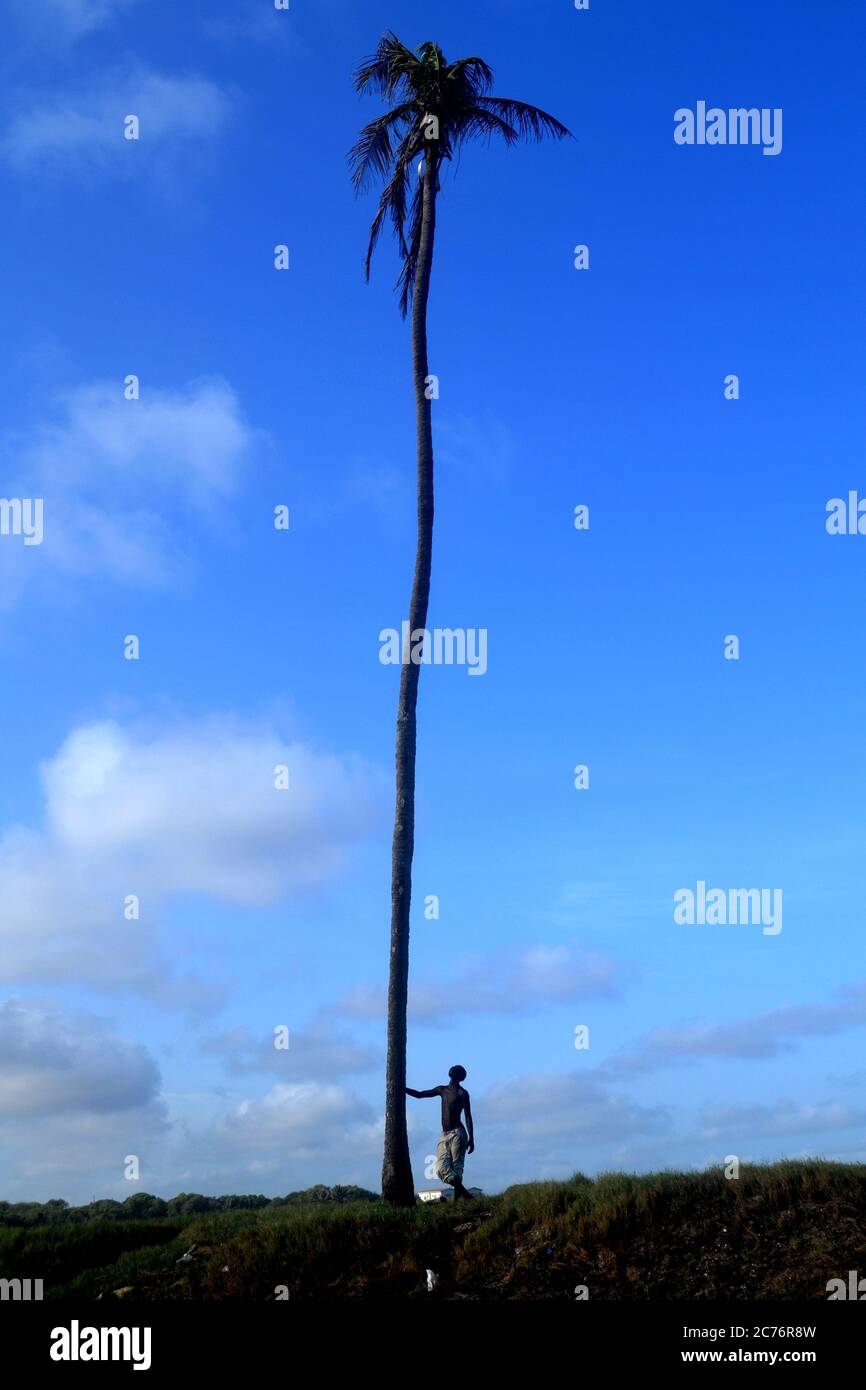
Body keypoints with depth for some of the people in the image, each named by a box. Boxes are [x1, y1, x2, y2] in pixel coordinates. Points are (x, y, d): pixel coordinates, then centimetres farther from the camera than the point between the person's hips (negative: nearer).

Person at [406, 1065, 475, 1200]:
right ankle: (464, 1194, -17)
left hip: (457, 1134, -5)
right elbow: (419, 1095, 25)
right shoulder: (442, 1090, 17)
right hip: (444, 1135, 5)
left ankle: (457, 1199, -15)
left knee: (456, 1167, -12)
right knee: (441, 1168, -12)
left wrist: (471, 1138, -12)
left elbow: (468, 1116, -5)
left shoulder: (462, 1093, 0)